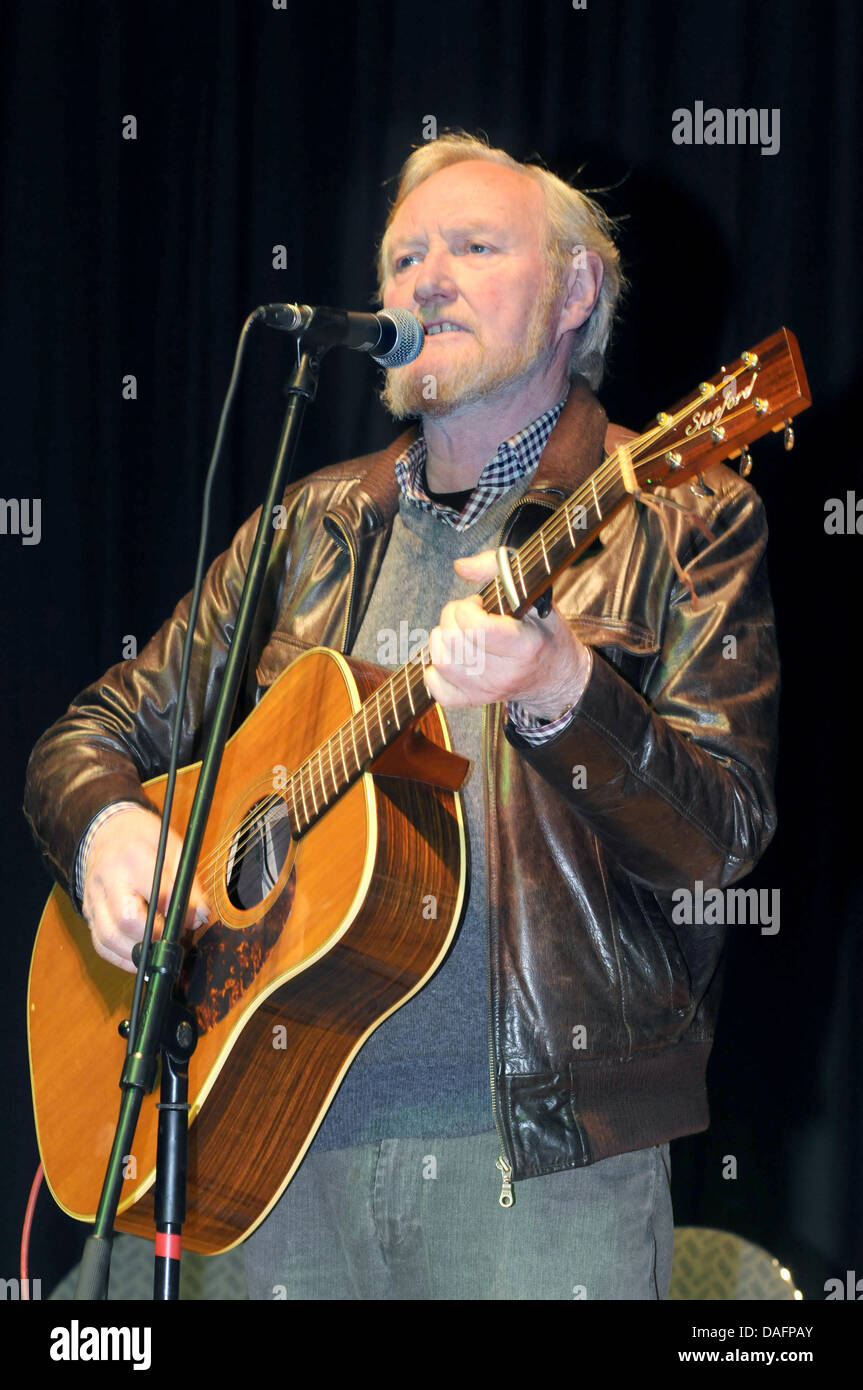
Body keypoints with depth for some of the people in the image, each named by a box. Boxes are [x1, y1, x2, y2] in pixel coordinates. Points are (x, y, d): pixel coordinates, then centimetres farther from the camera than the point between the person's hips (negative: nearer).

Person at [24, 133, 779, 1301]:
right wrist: (106, 829, -6)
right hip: (293, 1134, 4)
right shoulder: (308, 530, 14)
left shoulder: (677, 521, 0)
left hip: (544, 1149, -4)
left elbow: (724, 837, -11)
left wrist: (561, 693, -29)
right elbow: (100, 733, 17)